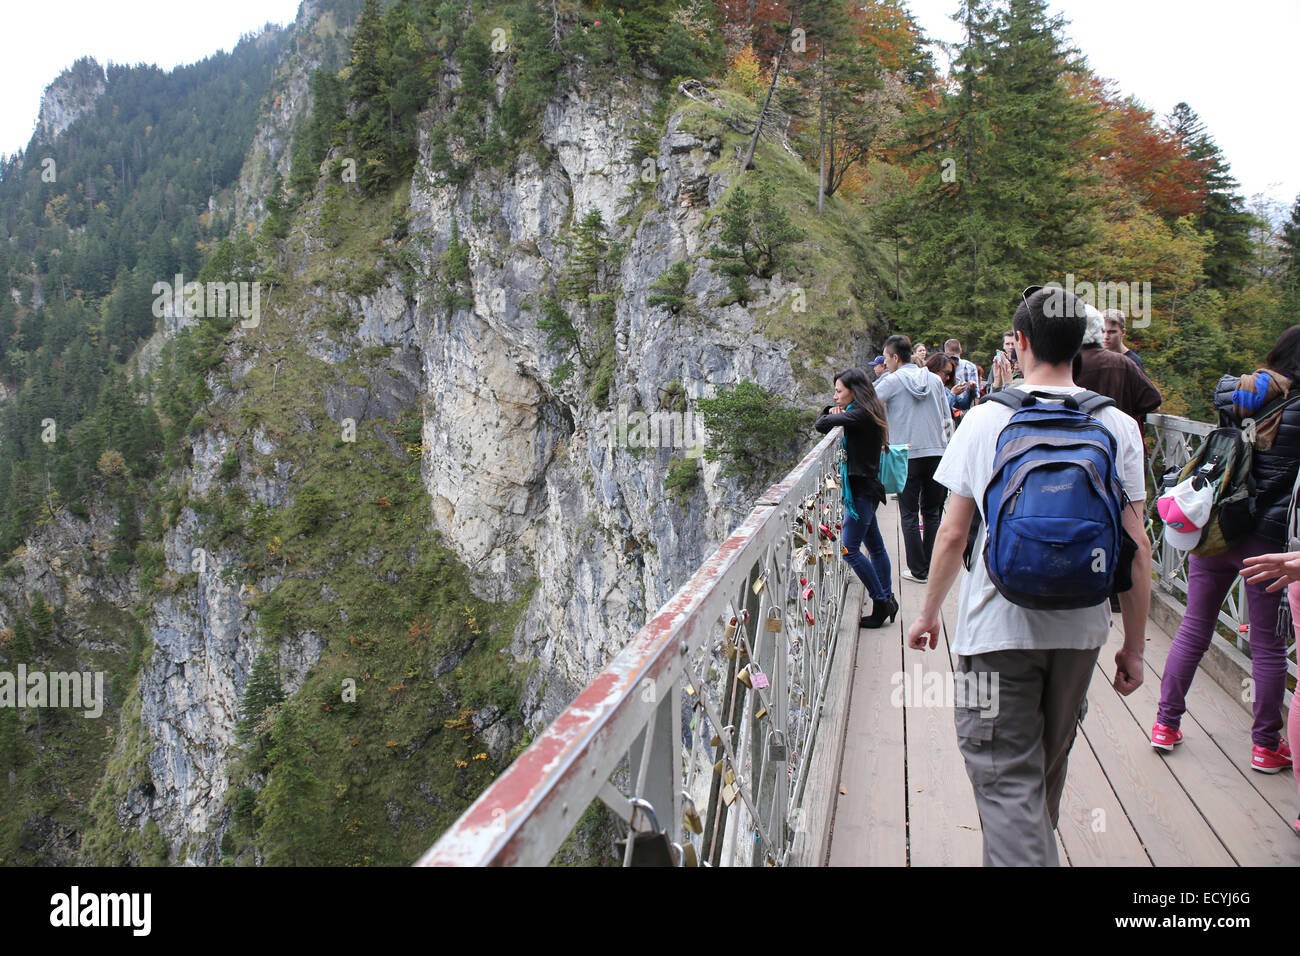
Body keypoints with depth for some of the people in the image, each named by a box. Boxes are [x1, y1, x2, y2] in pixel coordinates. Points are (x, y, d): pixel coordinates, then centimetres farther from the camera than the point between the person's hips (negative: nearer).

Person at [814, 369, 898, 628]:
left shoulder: (860, 415, -18)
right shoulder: (867, 414, 12)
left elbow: (820, 425, -22)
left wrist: (831, 414, -1)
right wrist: (836, 414, -3)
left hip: (862, 490, -10)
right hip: (867, 487, 10)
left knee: (849, 549, -8)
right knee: (875, 546, 15)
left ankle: (881, 601, -1)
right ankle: (887, 599, 23)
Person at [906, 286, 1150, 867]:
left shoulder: (985, 419, -7)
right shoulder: (1118, 427, -3)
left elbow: (952, 534, -6)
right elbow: (1136, 548, -3)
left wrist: (928, 612, 9)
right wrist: (1135, 646, 6)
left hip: (997, 628, -4)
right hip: (1080, 627, 4)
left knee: (1008, 781, 2)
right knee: (1048, 768, 25)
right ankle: (1032, 847, 47)